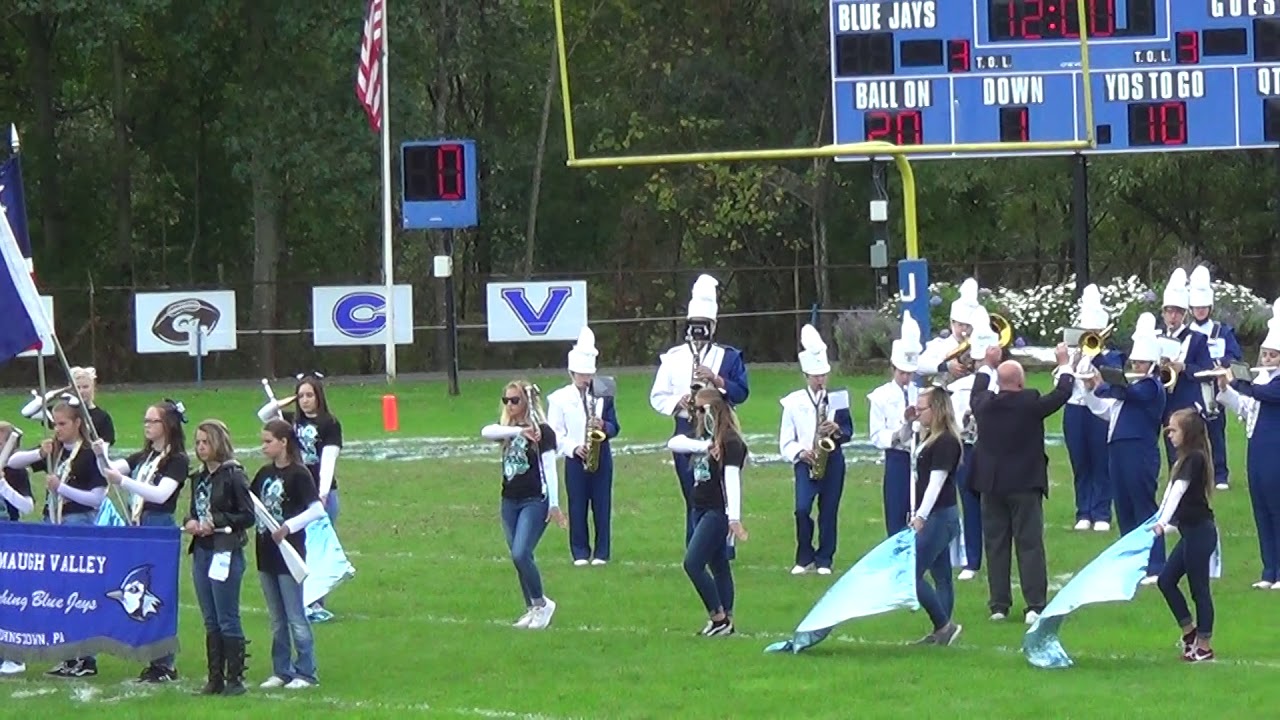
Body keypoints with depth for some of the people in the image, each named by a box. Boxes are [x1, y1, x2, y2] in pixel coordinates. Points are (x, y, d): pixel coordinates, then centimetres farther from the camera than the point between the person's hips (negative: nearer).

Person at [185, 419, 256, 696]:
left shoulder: (233, 476, -9)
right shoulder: (198, 478, 13)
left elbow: (248, 516, -11)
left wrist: (216, 522, -18)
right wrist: (190, 523, 0)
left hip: (226, 552, -7)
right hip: (201, 552, 7)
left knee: (227, 620, -4)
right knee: (210, 621, 10)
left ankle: (235, 679, 1)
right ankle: (215, 679, 14)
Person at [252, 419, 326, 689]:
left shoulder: (298, 474, -10)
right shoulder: (265, 474, 10)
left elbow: (317, 510, -17)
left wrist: (289, 527, -26)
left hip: (289, 555, -7)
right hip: (267, 555, 7)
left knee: (296, 618, -3)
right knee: (277, 620, 12)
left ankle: (306, 673, 3)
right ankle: (282, 671, 18)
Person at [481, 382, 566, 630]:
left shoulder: (542, 431, -7)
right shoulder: (506, 429, 9)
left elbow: (550, 469, -10)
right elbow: (486, 432, -14)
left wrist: (554, 505, -15)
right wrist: (518, 431, -28)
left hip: (535, 500, -6)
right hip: (510, 501, 6)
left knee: (521, 554, -17)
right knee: (519, 558, 8)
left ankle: (542, 604, -2)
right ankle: (532, 609, 16)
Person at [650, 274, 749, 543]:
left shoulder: (729, 357, 6)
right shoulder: (672, 358, 8)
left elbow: (742, 392, -2)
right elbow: (657, 397, 6)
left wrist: (718, 381, -18)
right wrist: (678, 403, -14)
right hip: (686, 433, 1)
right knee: (694, 498, 2)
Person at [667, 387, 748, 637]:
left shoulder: (730, 440, -15)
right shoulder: (701, 434, 10)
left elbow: (732, 478, -23)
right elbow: (673, 443, -4)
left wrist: (734, 518, -31)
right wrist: (702, 446, -20)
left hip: (718, 511, -9)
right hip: (701, 510, 9)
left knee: (693, 563, -13)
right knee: (718, 566, 12)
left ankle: (719, 617, -7)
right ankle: (725, 620, 17)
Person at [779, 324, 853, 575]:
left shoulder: (838, 398, 6)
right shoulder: (793, 402, 3)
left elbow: (848, 431, 8)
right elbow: (786, 441, 3)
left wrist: (838, 430, -13)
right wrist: (800, 453, -15)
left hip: (833, 460, 1)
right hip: (805, 462, -1)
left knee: (828, 511, 1)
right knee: (803, 509, -15)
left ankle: (824, 559, 11)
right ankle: (804, 557, 1)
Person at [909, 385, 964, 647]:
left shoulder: (945, 442, -16)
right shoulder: (930, 438, 13)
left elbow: (936, 482, -23)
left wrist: (920, 516, -27)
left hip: (938, 517, -10)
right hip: (933, 517, 10)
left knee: (911, 574, -12)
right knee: (941, 578, 11)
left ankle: (944, 625, -7)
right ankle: (941, 633, 14)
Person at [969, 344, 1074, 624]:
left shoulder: (984, 404, -3)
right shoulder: (1030, 404, -13)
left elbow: (977, 393, 22)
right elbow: (1062, 394, 0)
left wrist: (988, 364, 33)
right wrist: (1063, 364, 15)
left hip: (991, 485, 3)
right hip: (1025, 485, -3)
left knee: (996, 544, 8)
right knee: (1030, 543, -2)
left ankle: (999, 605, 9)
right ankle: (1035, 605, -7)